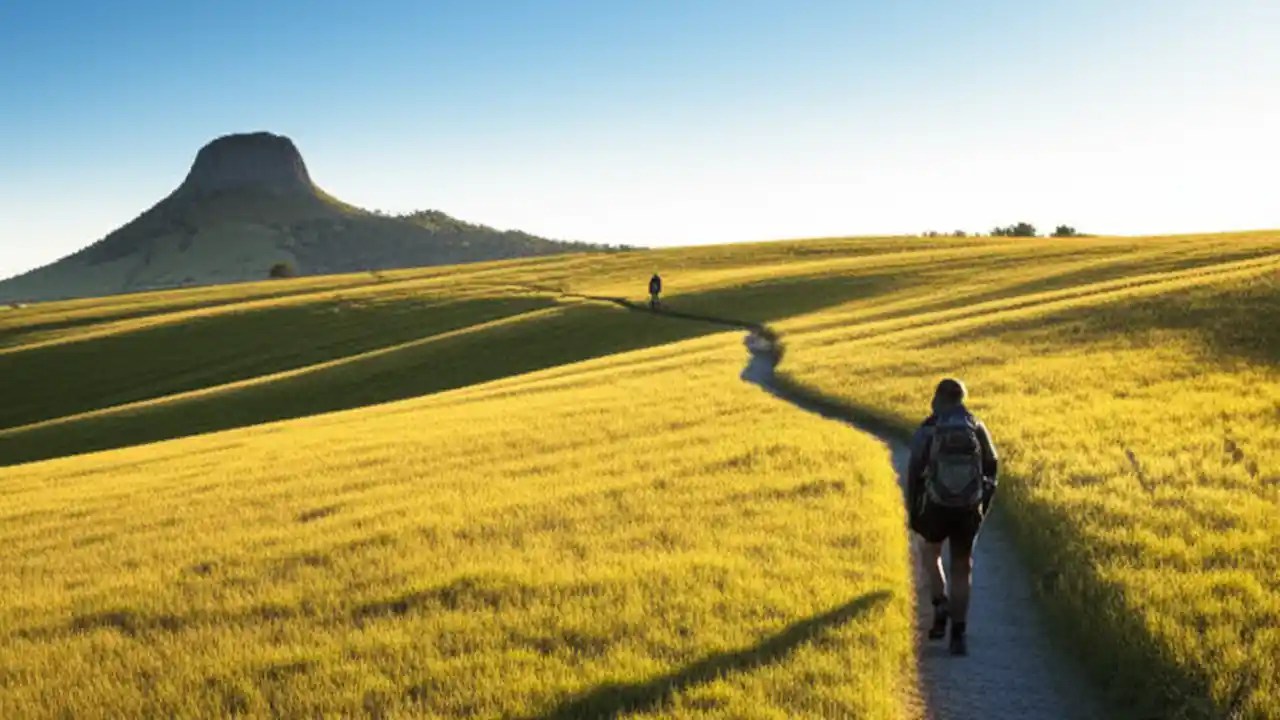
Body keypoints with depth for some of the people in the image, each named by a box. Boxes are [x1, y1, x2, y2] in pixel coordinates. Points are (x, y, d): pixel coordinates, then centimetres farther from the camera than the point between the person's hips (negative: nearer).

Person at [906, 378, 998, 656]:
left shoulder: (927, 431, -7)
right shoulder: (976, 427, 2)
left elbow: (915, 474, -8)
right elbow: (991, 467, 10)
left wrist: (913, 512, 2)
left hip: (937, 507, -2)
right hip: (968, 509, 2)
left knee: (930, 552, 27)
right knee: (961, 568, 13)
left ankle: (940, 604, 8)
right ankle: (958, 634, 8)